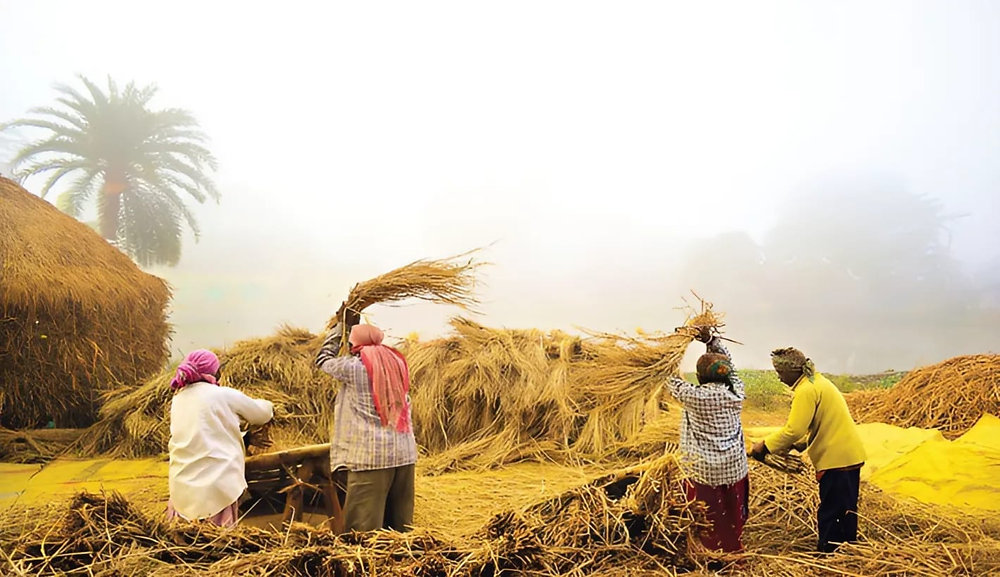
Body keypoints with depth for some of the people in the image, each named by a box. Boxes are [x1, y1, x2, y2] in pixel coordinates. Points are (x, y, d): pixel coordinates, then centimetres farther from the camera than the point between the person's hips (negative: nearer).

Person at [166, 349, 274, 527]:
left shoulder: (178, 397, 11)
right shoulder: (224, 395, -6)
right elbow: (261, 413, 8)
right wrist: (268, 406, 31)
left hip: (181, 486, 5)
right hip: (217, 484, -5)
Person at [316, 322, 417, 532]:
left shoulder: (353, 366, -6)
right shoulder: (396, 362, 8)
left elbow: (323, 360, 11)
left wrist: (338, 328, 23)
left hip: (371, 454, -6)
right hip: (405, 452, 6)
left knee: (365, 523, -1)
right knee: (401, 520, 14)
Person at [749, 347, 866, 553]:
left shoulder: (806, 391, -17)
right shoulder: (817, 381, 14)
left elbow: (793, 430, -23)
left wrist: (765, 446, -13)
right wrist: (794, 445, 16)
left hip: (836, 458, -10)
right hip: (850, 455, 10)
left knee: (829, 513, -1)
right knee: (846, 510, 20)